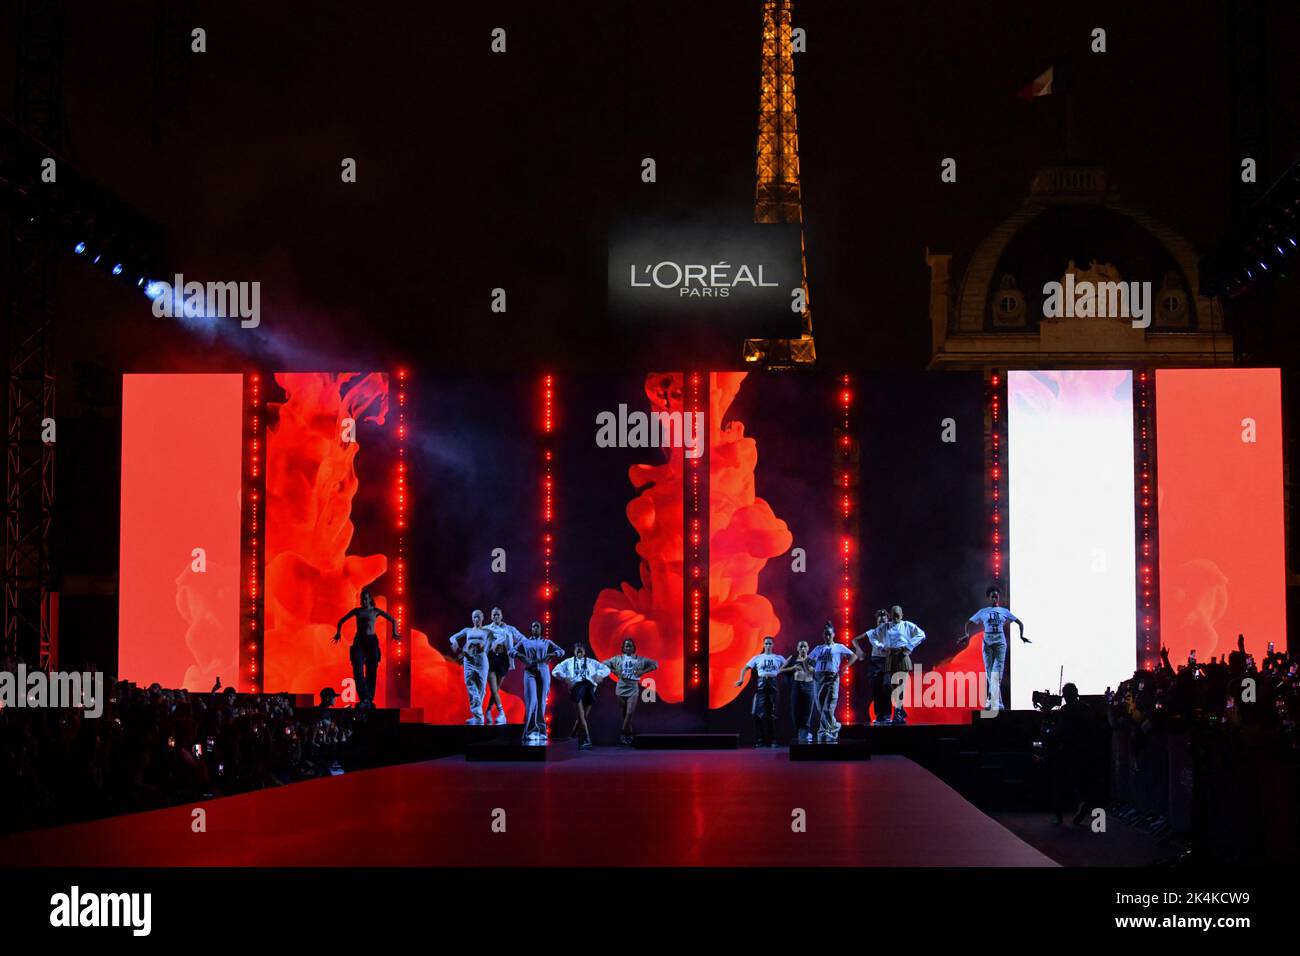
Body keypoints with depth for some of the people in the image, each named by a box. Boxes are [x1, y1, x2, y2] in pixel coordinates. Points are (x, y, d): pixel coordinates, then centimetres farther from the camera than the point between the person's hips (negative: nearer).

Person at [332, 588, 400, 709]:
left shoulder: (376, 611, 6)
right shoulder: (357, 611, 11)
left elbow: (393, 620, 9)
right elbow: (341, 621, 23)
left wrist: (394, 633, -3)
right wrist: (338, 633, 10)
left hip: (371, 641, -1)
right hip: (359, 641, 1)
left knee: (371, 672, -1)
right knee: (358, 670, -16)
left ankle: (369, 699, 5)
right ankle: (364, 698, -21)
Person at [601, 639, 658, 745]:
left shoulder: (640, 659, 4)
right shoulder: (618, 659, 6)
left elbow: (655, 664, 6)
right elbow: (603, 664, 8)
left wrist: (643, 672, -6)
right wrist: (614, 671, -4)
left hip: (633, 688, -1)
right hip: (621, 687, 1)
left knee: (630, 712, -12)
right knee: (624, 712, 5)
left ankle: (623, 733, -6)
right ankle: (629, 733, 14)